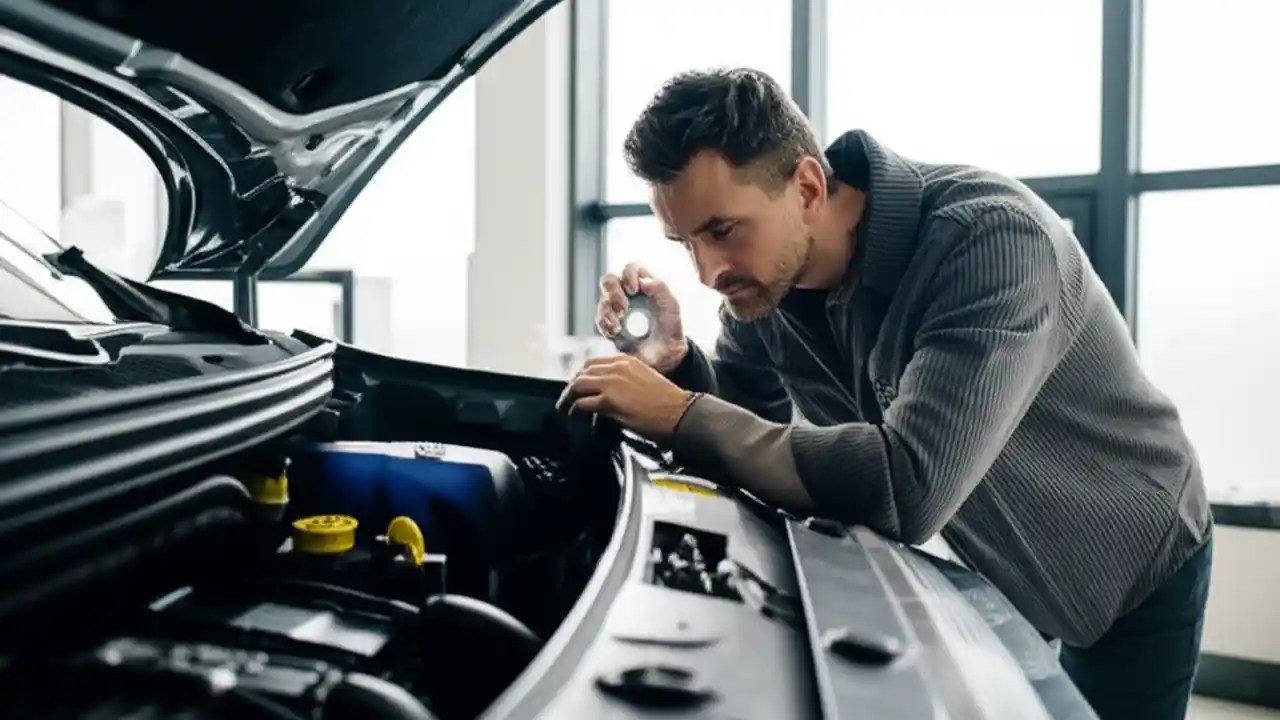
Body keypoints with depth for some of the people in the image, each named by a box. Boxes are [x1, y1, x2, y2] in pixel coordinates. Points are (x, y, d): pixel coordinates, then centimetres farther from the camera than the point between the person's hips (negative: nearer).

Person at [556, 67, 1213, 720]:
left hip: (1132, 569, -5)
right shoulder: (761, 277, -16)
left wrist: (681, 416, -39)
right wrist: (674, 363, -25)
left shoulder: (991, 235, -37)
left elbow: (908, 488, -46)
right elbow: (743, 425, -3)